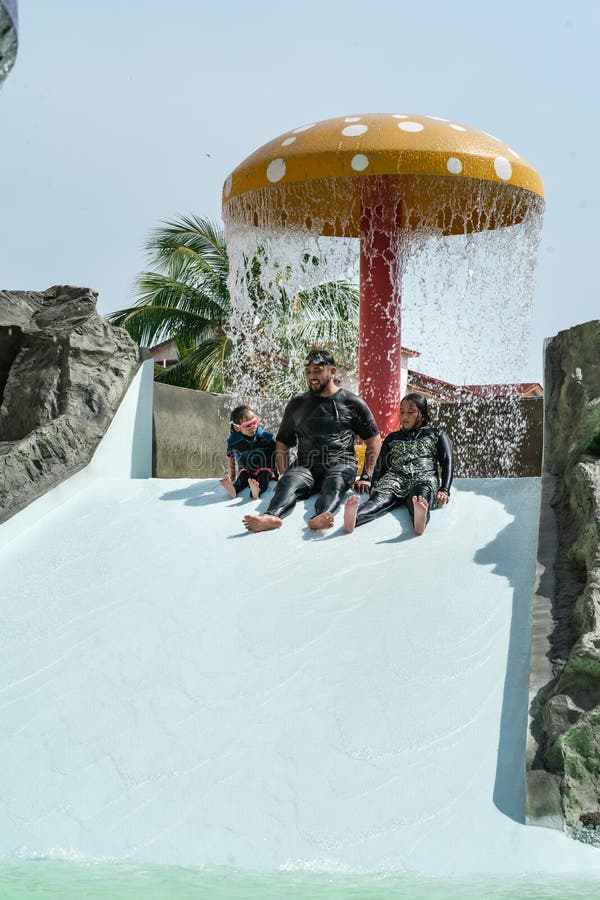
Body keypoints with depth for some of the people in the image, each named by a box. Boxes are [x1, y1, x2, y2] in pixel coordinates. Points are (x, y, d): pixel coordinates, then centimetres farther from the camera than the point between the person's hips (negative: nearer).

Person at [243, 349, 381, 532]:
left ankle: (321, 517, -68)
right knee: (288, 482, -32)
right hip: (306, 467, 2)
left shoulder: (352, 403, 13)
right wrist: (284, 476, 5)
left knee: (334, 483, -38)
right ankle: (272, 516, -62)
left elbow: (374, 441, 14)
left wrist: (366, 477, 3)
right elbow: (282, 445, 23)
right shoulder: (297, 404, 21)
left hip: (341, 464, -2)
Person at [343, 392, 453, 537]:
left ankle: (420, 519, -76)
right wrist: (375, 486, -1)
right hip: (395, 476, 2)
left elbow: (447, 463, 13)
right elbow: (381, 465, 22)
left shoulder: (436, 435, 25)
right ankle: (354, 517, -66)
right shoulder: (392, 438, 33)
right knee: (381, 497, -34)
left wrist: (444, 491, -5)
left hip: (425, 476, -2)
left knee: (421, 496, -40)